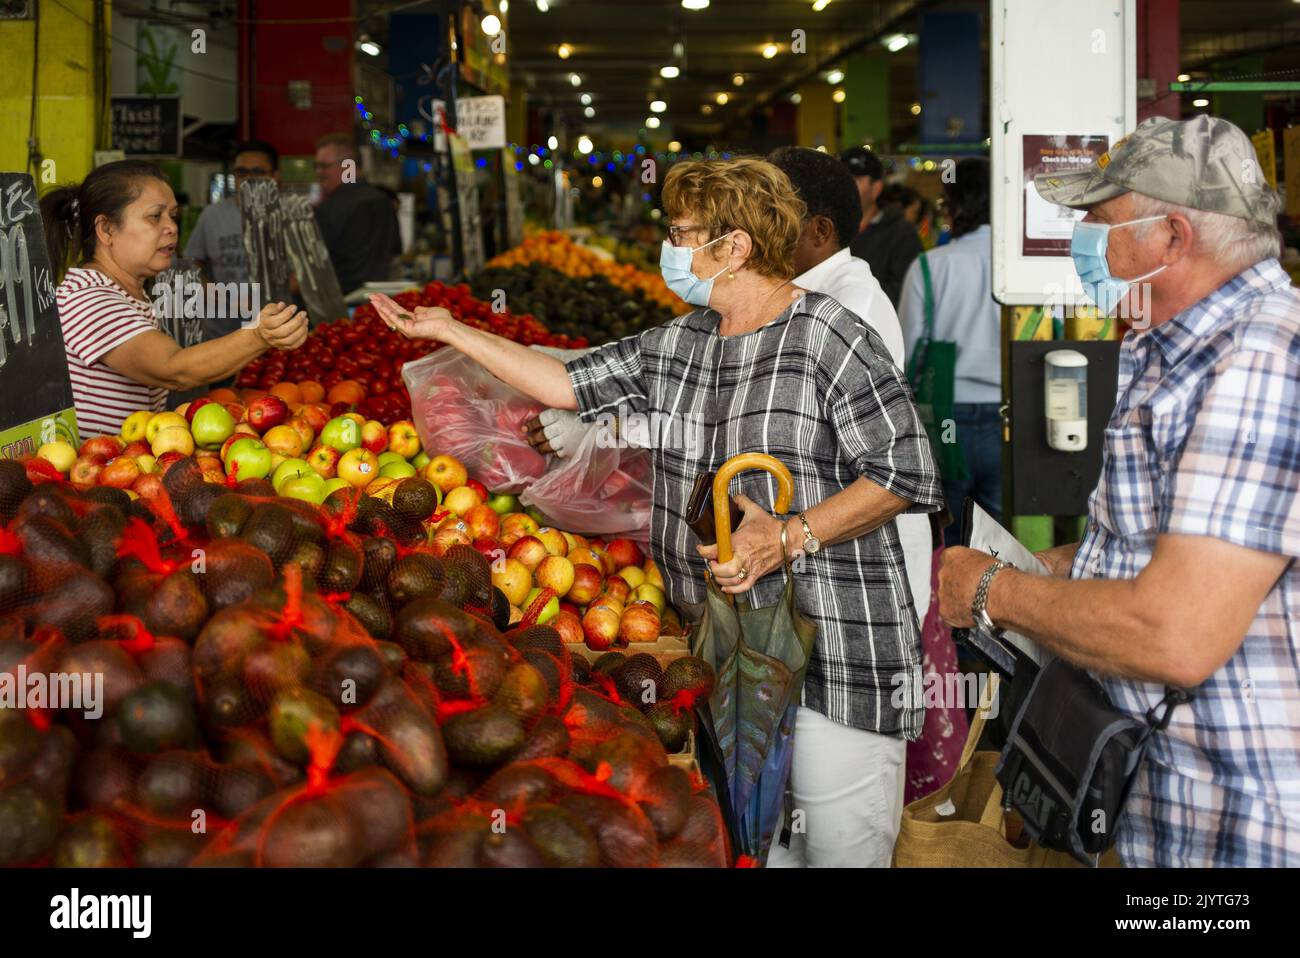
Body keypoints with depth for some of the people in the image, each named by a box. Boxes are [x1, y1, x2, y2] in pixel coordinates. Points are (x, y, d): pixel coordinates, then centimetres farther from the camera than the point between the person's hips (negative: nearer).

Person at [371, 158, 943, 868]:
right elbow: (570, 383, 16)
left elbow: (905, 472, -13)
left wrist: (789, 537, -21)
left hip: (834, 654, -7)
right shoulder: (675, 345, 12)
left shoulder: (830, 338, -11)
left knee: (840, 848, -2)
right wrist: (448, 331, 16)